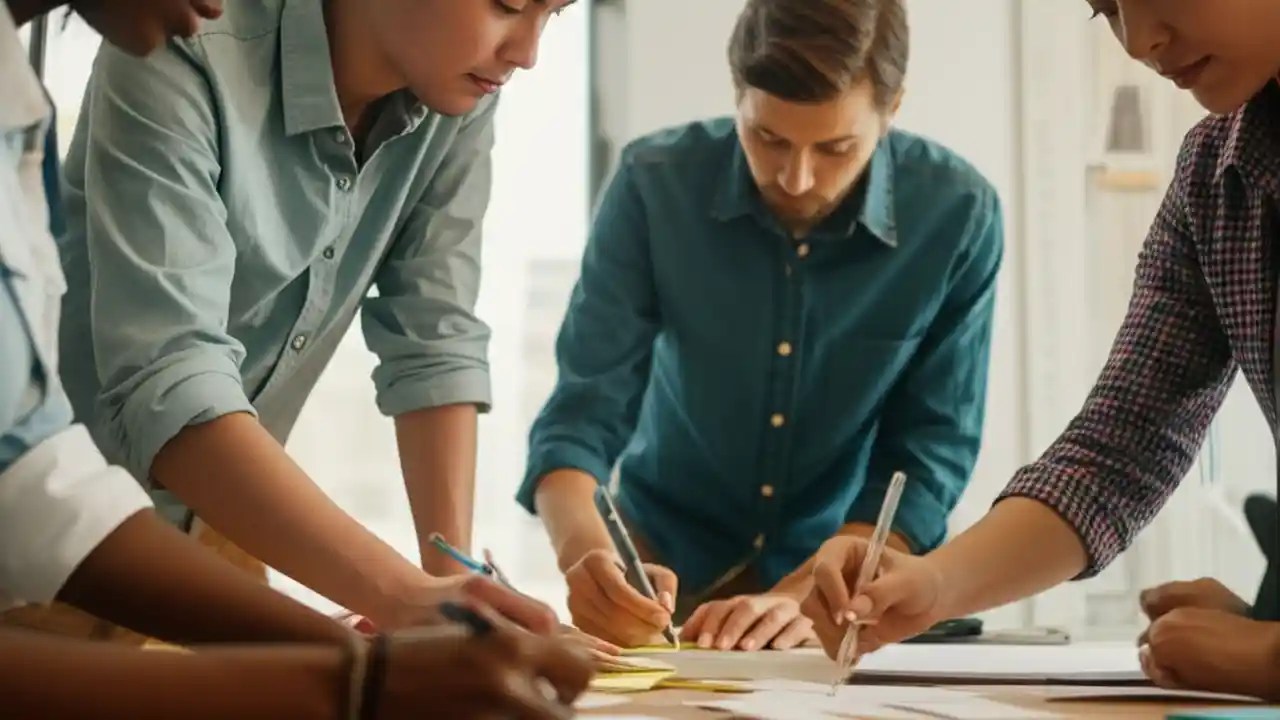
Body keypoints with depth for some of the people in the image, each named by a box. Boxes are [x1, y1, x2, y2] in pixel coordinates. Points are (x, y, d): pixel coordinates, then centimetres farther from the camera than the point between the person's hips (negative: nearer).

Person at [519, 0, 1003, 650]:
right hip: (663, 565, 0)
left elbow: (929, 455, -12)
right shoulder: (655, 184, -14)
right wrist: (586, 553, -34)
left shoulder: (957, 216, -15)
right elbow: (584, 413, -14)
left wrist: (803, 598, -26)